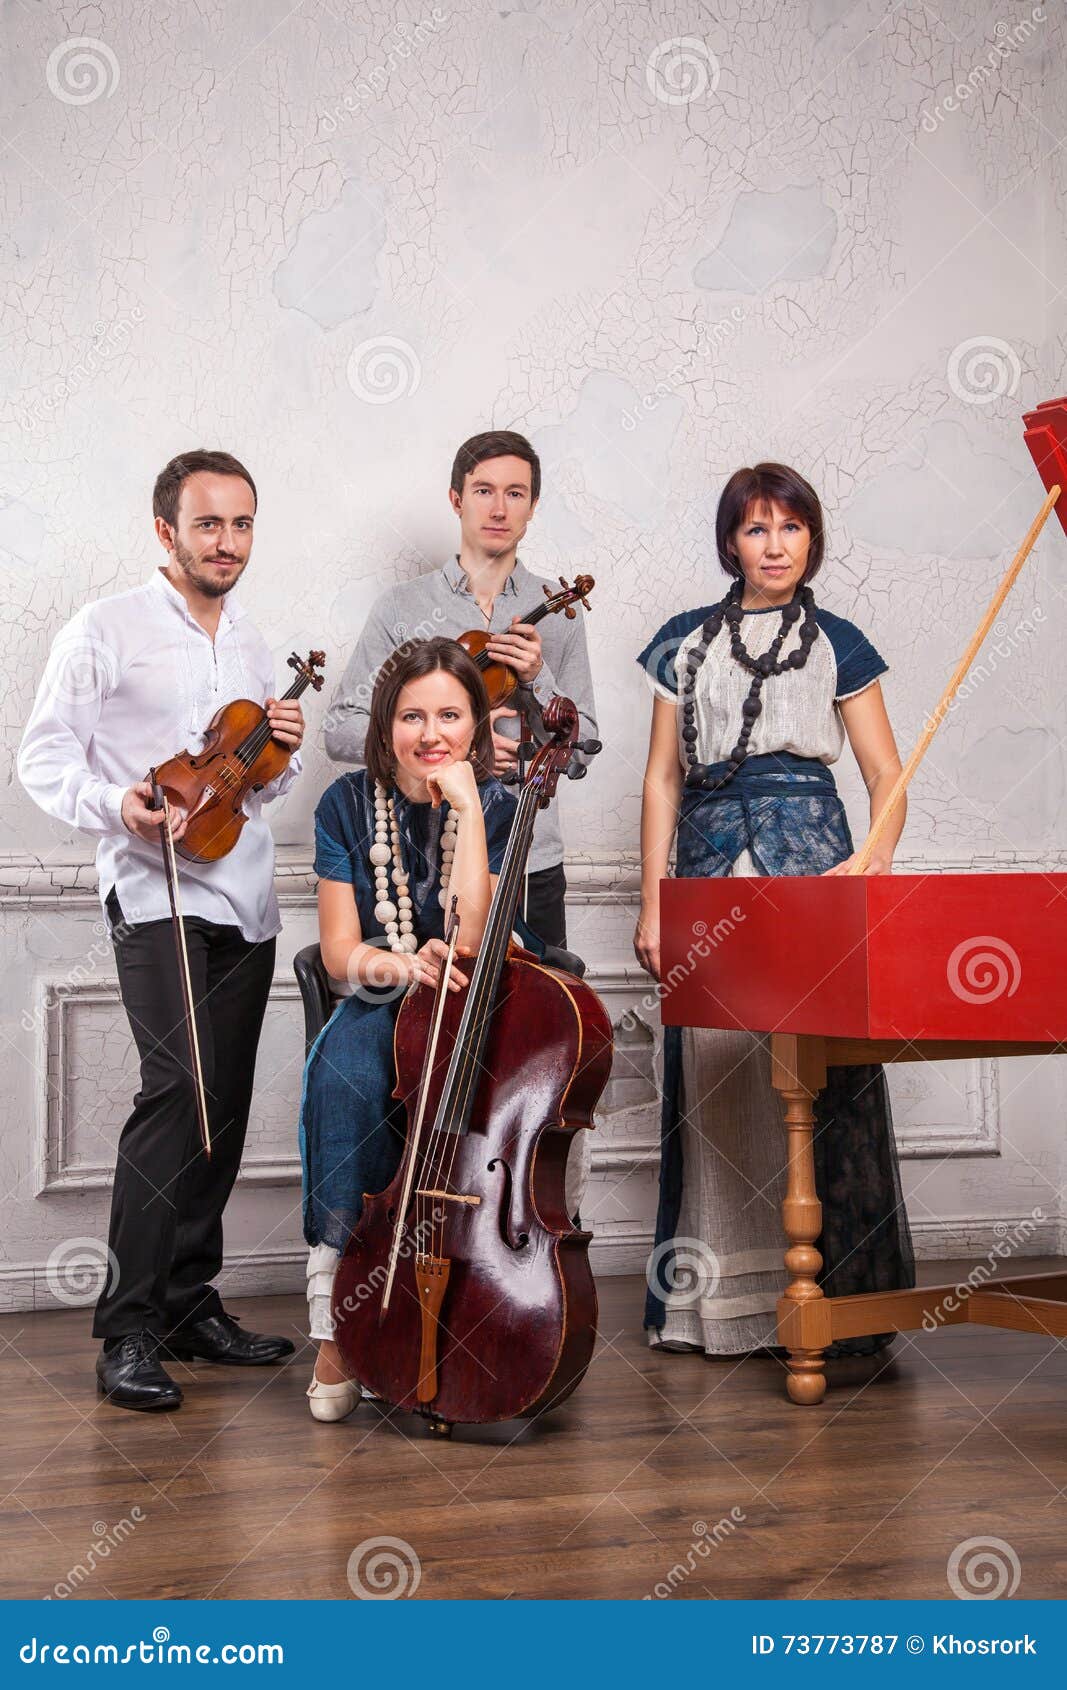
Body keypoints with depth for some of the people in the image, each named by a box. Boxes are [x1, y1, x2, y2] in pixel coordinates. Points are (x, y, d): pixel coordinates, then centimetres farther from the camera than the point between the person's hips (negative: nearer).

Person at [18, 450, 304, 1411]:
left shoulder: (252, 646, 18)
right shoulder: (106, 632, -1)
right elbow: (43, 758, -1)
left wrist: (283, 751, 3)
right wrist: (114, 804, -19)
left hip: (245, 899, 7)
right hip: (156, 892, -7)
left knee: (224, 1104, 8)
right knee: (181, 1083, -21)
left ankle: (189, 1303, 19)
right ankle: (128, 1330, -15)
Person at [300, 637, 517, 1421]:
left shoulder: (494, 807, -5)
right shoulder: (351, 803, 0)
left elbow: (469, 938, -20)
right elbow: (340, 949, 0)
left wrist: (465, 803, -21)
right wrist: (397, 964, -23)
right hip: (378, 1003, 1)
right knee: (345, 1079, -33)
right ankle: (334, 1321, -30)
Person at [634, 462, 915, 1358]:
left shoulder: (838, 643, 11)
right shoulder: (686, 640, 14)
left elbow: (886, 771, 7)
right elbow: (663, 778, 11)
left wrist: (877, 856, -12)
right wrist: (652, 905, 4)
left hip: (810, 852, -1)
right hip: (711, 860, 1)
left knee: (820, 1074, -7)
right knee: (714, 1078, -2)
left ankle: (828, 1295, 1)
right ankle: (719, 1299, 6)